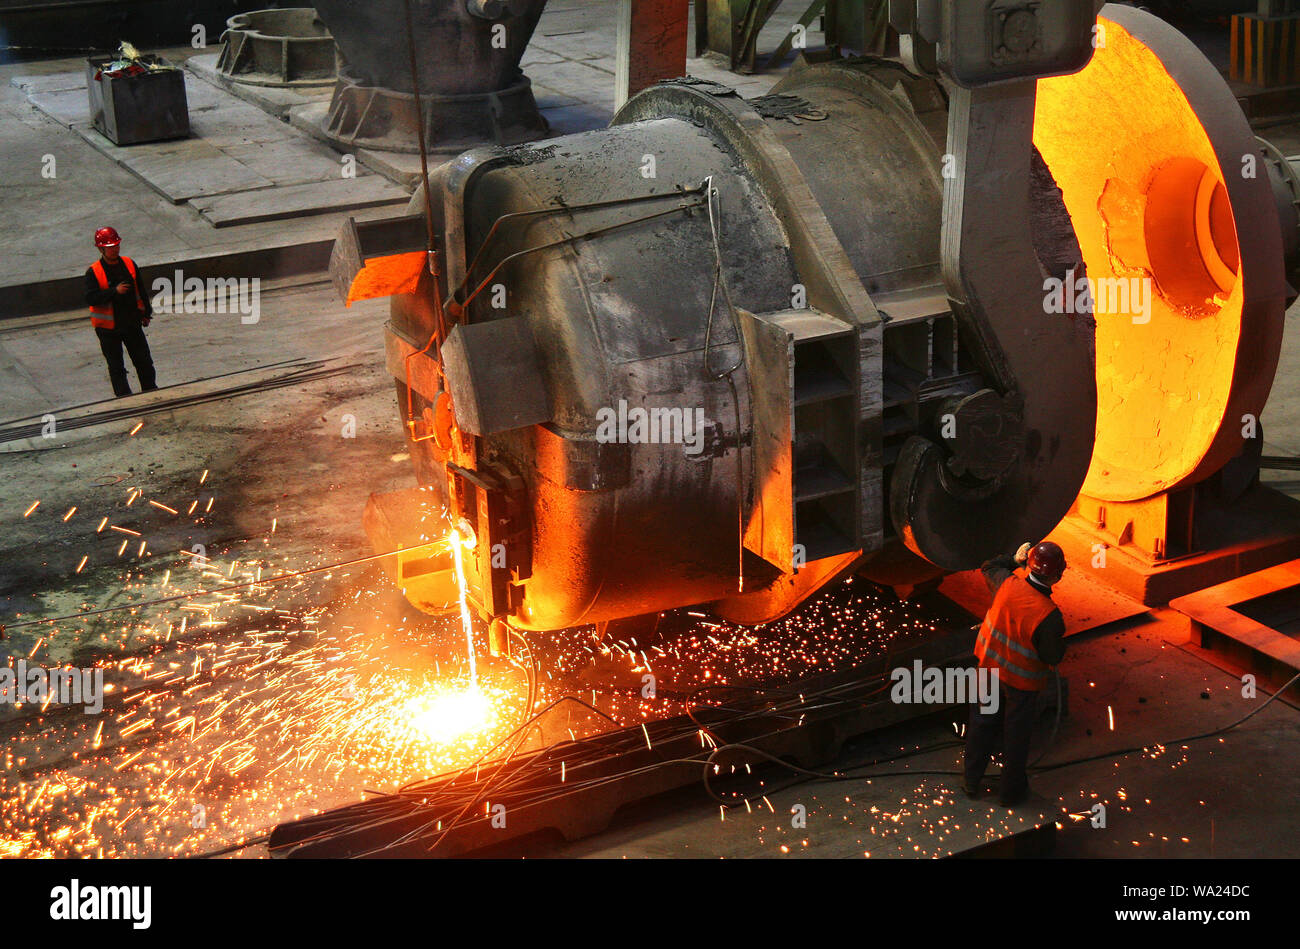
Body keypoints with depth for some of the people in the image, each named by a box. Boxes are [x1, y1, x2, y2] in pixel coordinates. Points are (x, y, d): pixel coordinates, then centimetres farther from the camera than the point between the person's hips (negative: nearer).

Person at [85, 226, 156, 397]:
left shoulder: (129, 264, 3)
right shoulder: (93, 272, -12)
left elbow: (141, 290, 12)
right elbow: (91, 298, -20)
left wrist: (146, 313, 14)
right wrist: (114, 291, -28)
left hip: (132, 323, 4)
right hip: (108, 327, -4)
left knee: (144, 361, 12)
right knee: (116, 367, 5)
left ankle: (151, 391, 27)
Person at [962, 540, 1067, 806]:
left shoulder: (1008, 584, -21)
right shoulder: (1049, 616, -32)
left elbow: (989, 568, 4)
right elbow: (1052, 657, -20)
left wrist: (1015, 559, 13)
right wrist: (1060, 639, -3)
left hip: (989, 666, 4)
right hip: (1021, 679, -4)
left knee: (983, 722, 23)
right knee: (1016, 734, 17)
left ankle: (972, 780, 40)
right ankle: (1011, 791, 34)